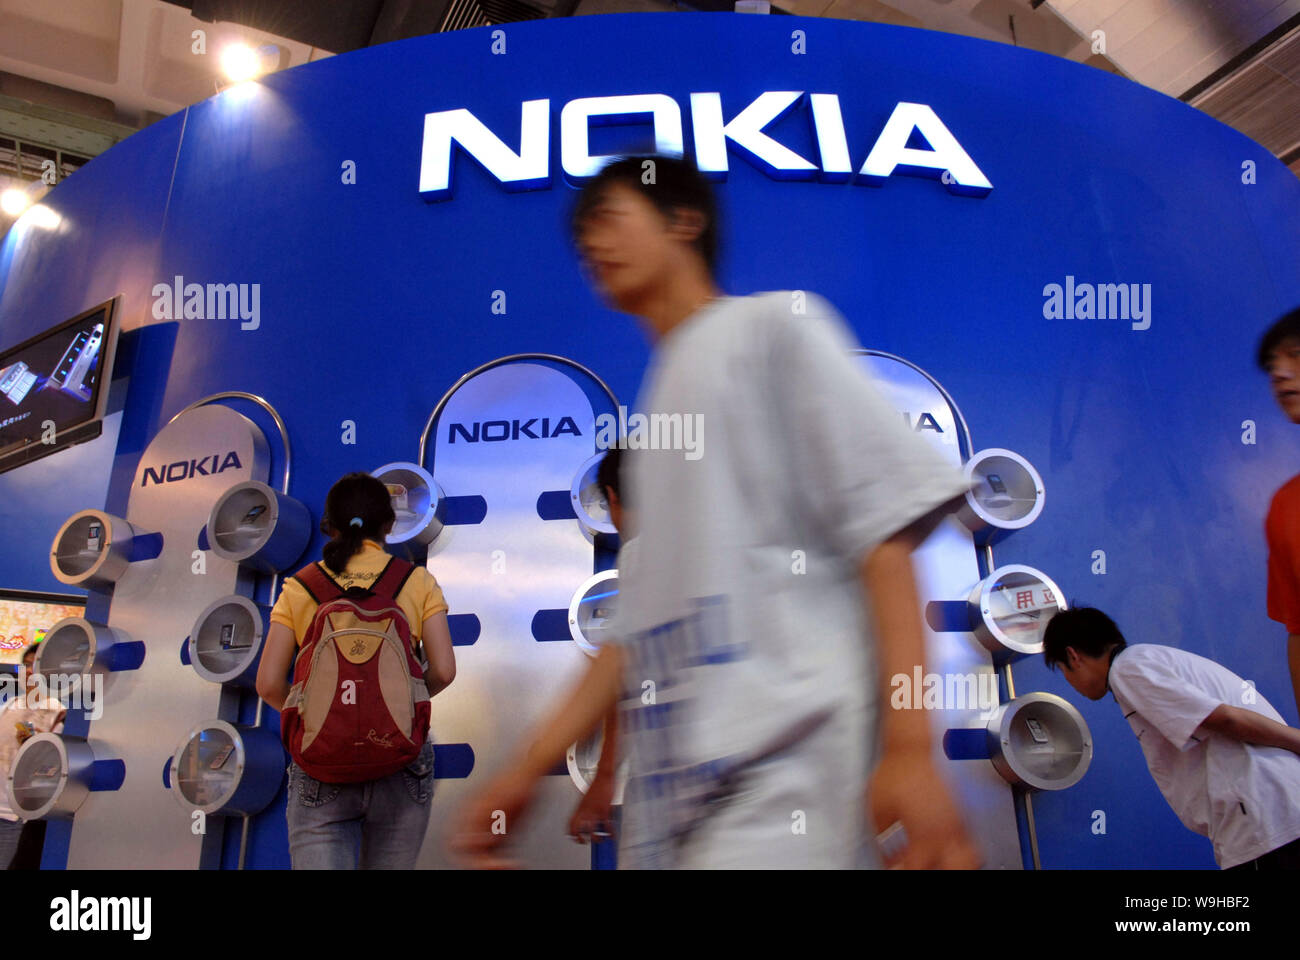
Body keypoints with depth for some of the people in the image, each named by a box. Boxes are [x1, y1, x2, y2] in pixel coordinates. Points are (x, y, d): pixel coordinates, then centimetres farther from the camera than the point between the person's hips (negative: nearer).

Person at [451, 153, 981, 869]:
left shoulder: (774, 325, 4)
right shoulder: (654, 404, 22)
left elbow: (882, 525, -7)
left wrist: (909, 746, -16)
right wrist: (528, 769, 15)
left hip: (780, 758, -6)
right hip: (672, 773, 7)